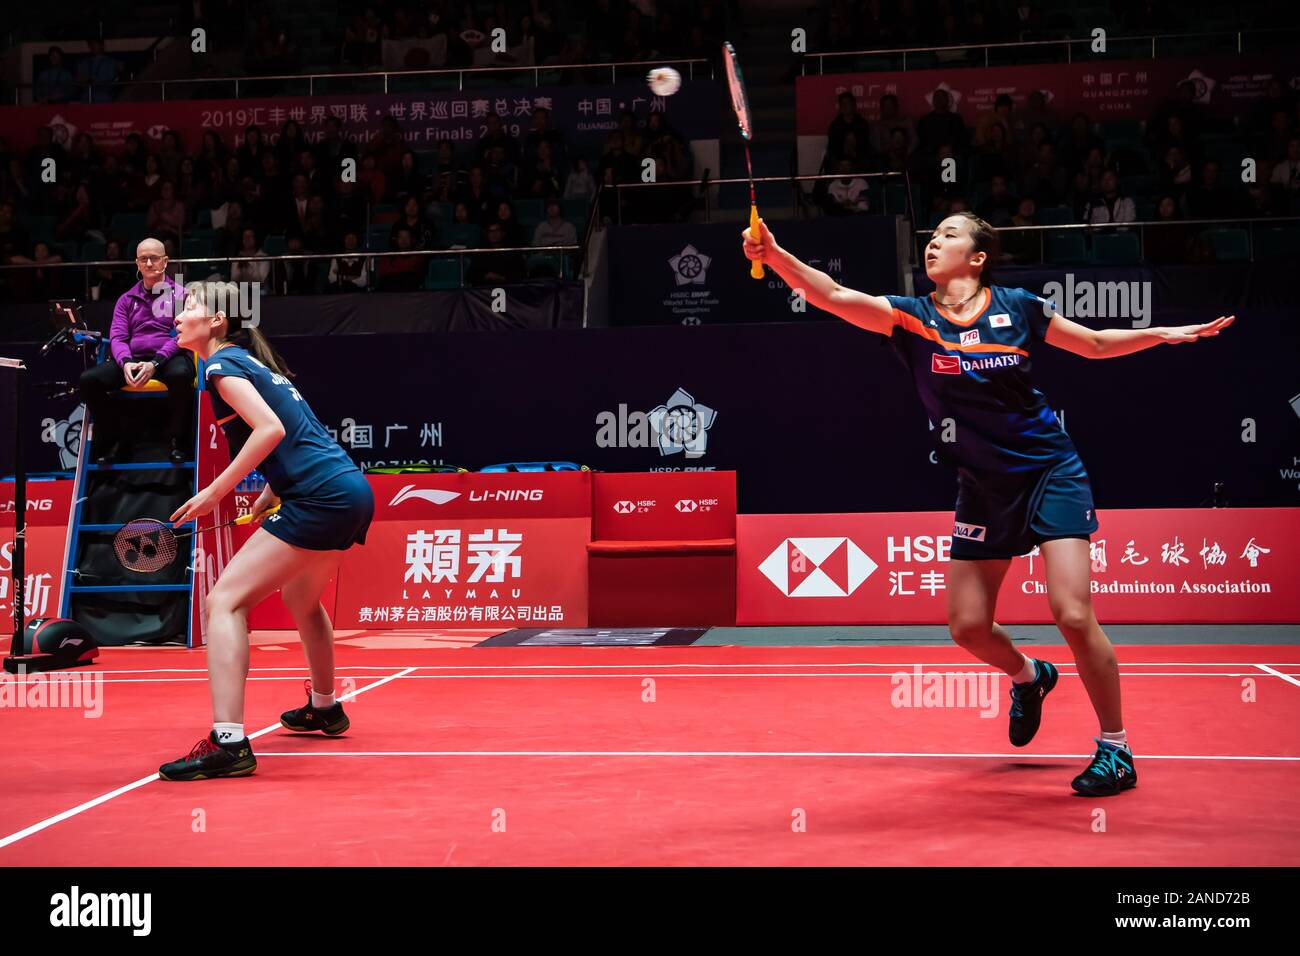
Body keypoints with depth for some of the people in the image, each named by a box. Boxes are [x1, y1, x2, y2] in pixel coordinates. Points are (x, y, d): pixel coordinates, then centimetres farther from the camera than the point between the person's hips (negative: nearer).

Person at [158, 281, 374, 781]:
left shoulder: (222, 364, -5)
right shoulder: (255, 363, 22)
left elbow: (270, 429, -19)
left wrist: (216, 491, -15)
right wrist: (267, 497, 17)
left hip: (321, 498, -10)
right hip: (351, 493, 10)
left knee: (224, 601, -12)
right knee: (299, 598, 32)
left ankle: (228, 743, -21)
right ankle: (324, 707, 50)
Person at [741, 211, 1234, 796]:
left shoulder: (1017, 308, -6)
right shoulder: (912, 317, -4)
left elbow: (1096, 344, 10)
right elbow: (832, 295, -19)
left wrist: (1167, 333, -1)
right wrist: (774, 254, -34)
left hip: (1050, 472, -3)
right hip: (983, 486, 3)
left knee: (1072, 614, -15)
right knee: (968, 627, 3)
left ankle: (1116, 749, 2)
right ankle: (1029, 678, 38)